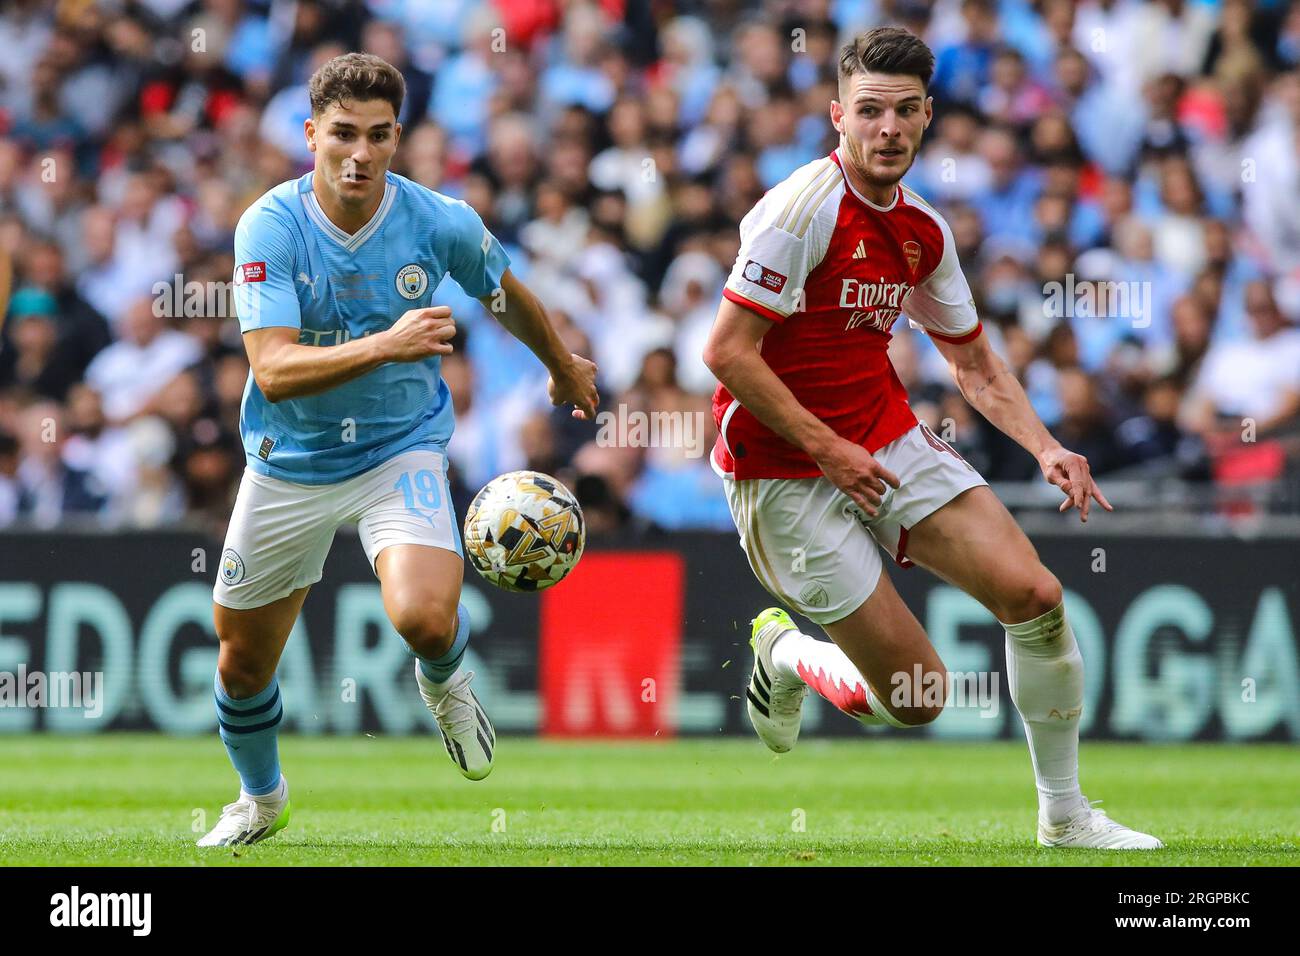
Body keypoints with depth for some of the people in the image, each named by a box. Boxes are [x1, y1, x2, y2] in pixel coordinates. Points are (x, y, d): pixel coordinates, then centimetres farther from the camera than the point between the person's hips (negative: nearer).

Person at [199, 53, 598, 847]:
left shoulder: (440, 222, -13)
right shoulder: (270, 228, -19)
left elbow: (507, 295, 10)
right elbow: (272, 370, -30)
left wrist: (565, 366, 27)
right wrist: (387, 345, -42)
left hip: (402, 451, -1)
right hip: (290, 464, 1)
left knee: (425, 619, -28)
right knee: (244, 665, 11)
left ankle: (444, 681, 11)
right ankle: (261, 798, 44)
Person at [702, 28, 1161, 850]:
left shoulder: (923, 230, 6)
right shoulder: (804, 210, -18)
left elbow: (974, 362, 18)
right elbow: (727, 352, -20)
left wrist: (1045, 447, 3)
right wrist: (826, 449, -19)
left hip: (890, 442, 7)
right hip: (786, 474, -7)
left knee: (1034, 594, -8)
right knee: (917, 696, -7)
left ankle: (1066, 816, 8)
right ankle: (784, 656, 25)